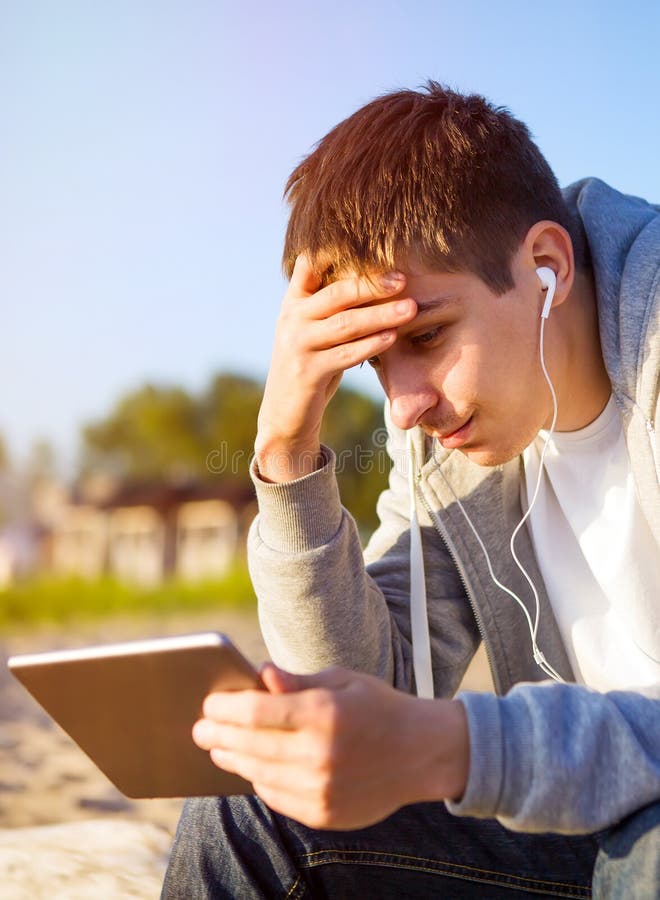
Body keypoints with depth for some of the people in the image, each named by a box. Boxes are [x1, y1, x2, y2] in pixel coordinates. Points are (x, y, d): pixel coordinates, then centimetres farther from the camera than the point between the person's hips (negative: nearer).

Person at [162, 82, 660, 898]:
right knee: (243, 804, -4)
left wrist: (448, 750, -41)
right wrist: (285, 449, -17)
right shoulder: (440, 429, -3)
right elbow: (367, 689, -6)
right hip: (584, 808, 5)